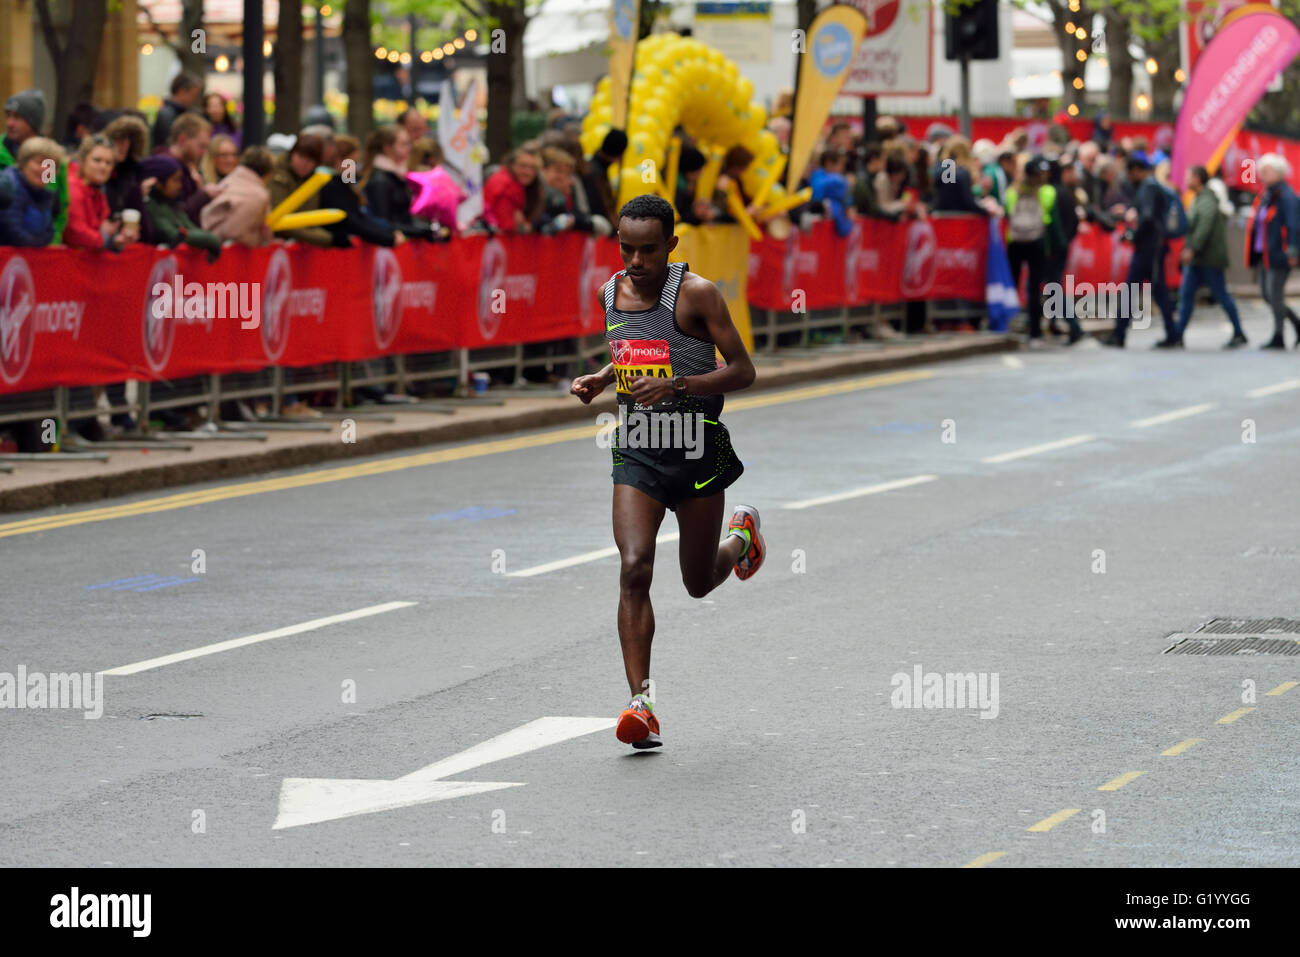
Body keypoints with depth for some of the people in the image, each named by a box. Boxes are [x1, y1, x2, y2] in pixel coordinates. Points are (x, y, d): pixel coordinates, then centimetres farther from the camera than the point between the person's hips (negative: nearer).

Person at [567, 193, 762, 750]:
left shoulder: (696, 294, -13)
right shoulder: (611, 292, 4)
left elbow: (742, 370, -13)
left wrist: (676, 386, -26)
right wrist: (599, 380, 2)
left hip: (697, 450, -3)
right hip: (635, 451, 3)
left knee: (699, 583, 13)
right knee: (634, 569, -18)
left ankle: (743, 534, 49)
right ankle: (641, 704, -19)